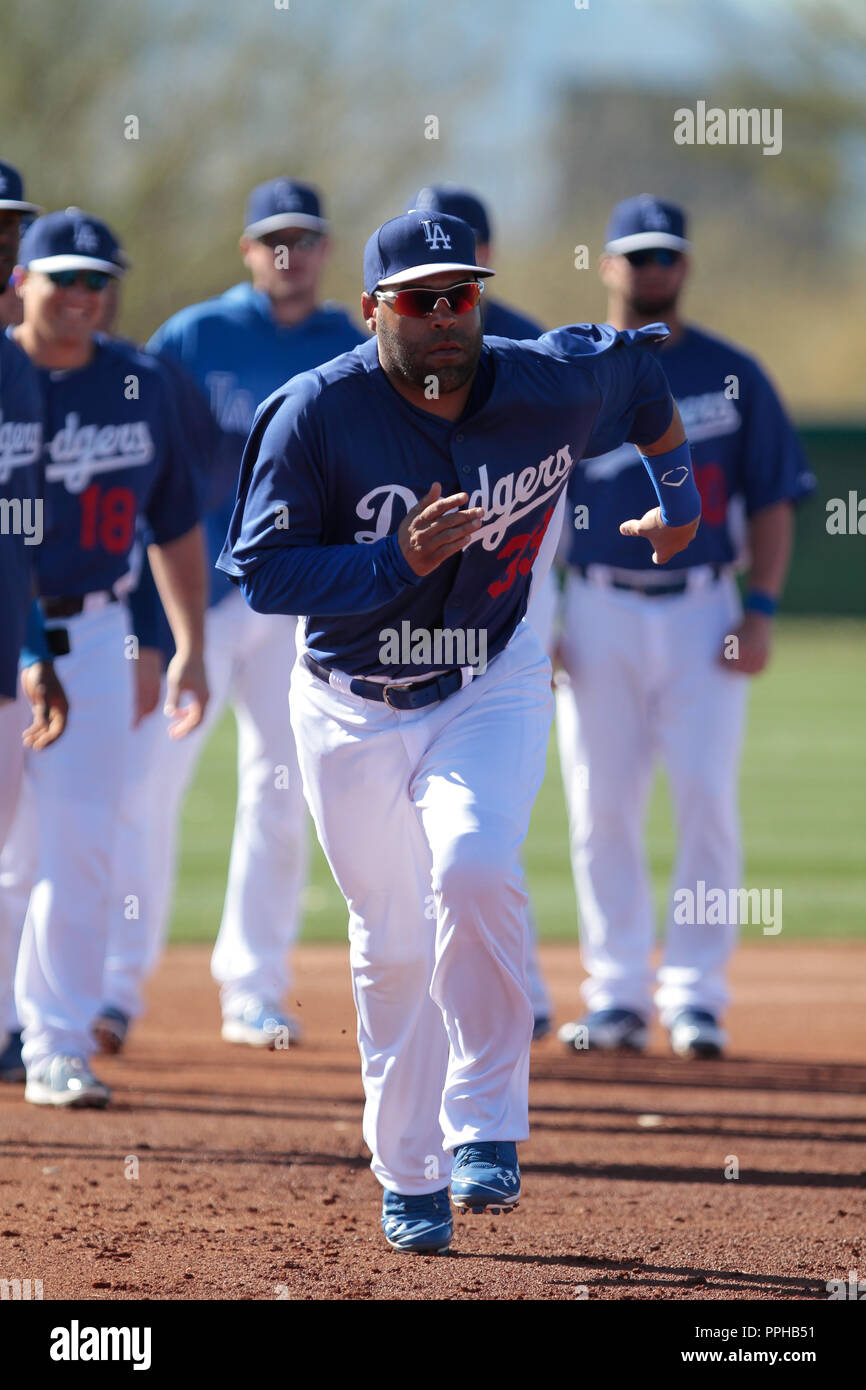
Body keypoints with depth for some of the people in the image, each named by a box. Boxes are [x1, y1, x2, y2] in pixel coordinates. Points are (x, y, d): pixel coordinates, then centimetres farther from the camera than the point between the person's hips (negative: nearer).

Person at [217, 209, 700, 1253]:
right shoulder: (317, 411, -19)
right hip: (351, 706, 0)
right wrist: (398, 559, -31)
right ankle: (409, 1178, 23)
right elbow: (260, 570, -19)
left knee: (472, 869, -27)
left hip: (491, 691, 0)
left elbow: (635, 369, 10)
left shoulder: (555, 385, -13)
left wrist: (678, 497, 22)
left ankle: (485, 1129, -15)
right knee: (391, 947, 6)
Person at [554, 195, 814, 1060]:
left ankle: (694, 995, 0)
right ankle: (616, 992, 9)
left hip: (703, 614, -1)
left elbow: (774, 499, 6)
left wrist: (760, 610, -5)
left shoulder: (731, 375, 5)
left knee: (706, 800, -7)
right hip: (598, 615, 1)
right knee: (600, 811, 1)